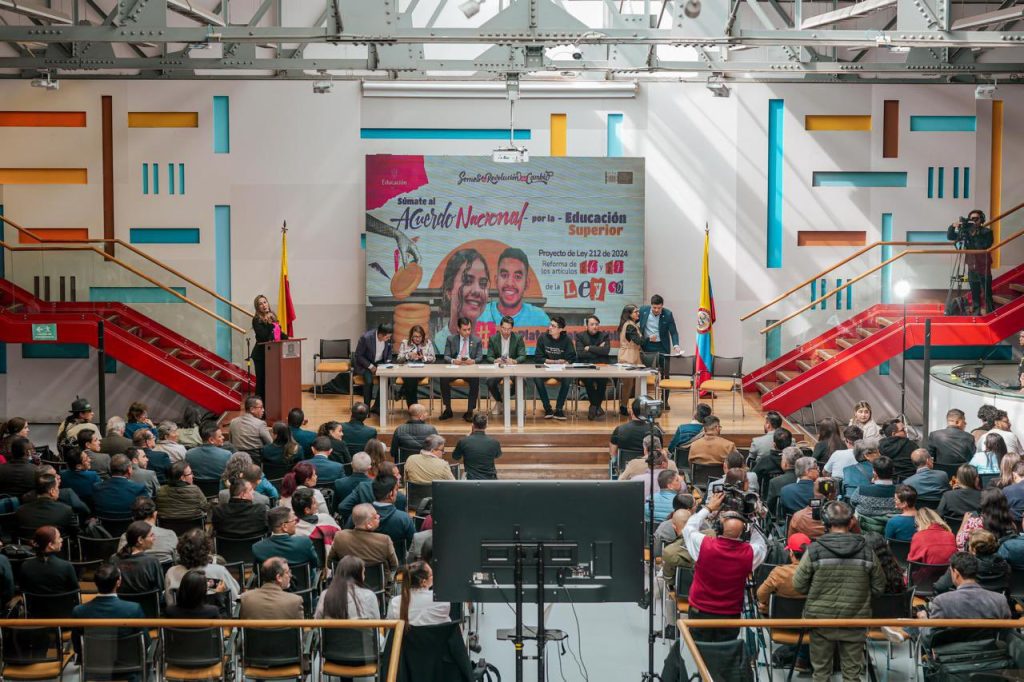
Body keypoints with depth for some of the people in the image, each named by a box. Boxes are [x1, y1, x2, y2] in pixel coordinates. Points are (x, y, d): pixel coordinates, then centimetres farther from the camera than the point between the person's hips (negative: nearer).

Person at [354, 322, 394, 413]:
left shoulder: (388, 337, -11)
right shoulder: (366, 338, -25)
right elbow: (358, 356, -15)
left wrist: (388, 361, -4)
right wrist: (370, 366, -23)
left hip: (379, 362, 4)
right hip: (364, 363, -4)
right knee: (369, 381, -32)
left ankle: (376, 407, -9)